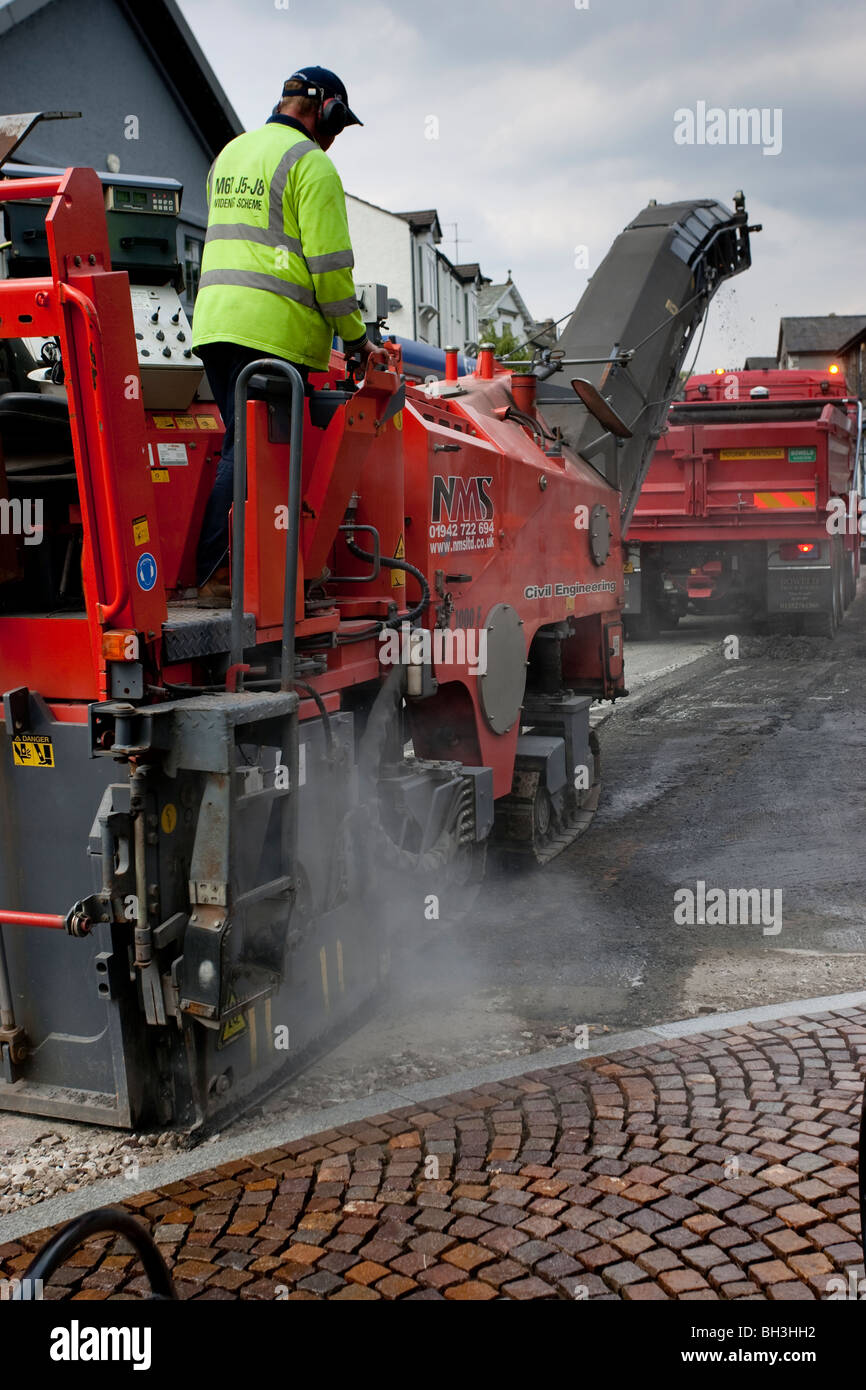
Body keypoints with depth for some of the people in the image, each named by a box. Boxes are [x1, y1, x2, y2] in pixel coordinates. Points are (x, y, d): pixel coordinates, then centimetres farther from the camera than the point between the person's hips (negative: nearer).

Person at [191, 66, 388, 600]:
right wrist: (357, 339, -2)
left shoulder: (230, 153, 23)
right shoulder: (311, 162, -4)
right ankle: (218, 572, -9)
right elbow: (328, 261, -10)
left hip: (213, 318, 8)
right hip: (273, 329, -8)